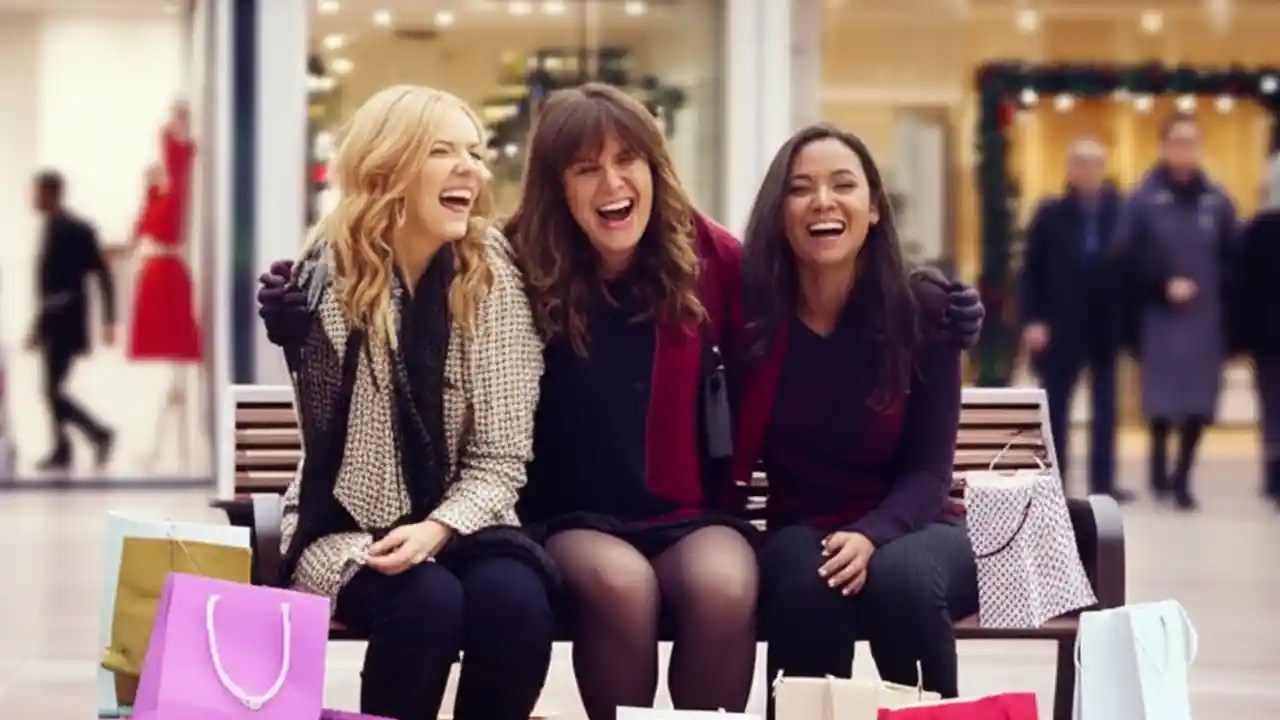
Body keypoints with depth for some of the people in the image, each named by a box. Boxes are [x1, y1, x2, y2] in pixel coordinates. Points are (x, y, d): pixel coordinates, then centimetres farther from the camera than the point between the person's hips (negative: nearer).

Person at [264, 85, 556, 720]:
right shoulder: (329, 274, -8)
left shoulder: (493, 274, -4)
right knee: (427, 603, -32)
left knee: (515, 600, -29)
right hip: (346, 526, -2)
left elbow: (501, 451, -6)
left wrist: (439, 528, -22)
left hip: (458, 519, 2)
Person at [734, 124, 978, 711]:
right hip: (799, 534, 0)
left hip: (907, 529, 0)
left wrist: (872, 536, -27)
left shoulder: (925, 311, -8)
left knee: (902, 577, -34)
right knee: (809, 583, -34)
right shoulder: (752, 309, -7)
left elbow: (928, 470, -10)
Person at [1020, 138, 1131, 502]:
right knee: (1055, 406, 4)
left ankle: (1103, 482, 16)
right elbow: (1032, 271, -1)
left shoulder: (1120, 211, -1)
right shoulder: (1051, 214, -1)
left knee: (1105, 407, 9)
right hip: (1061, 326, -1)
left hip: (1106, 325, 1)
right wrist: (1033, 320, -9)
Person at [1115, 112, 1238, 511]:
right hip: (1160, 317, -2)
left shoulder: (1217, 201, 4)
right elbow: (1128, 258, -7)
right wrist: (1163, 285, -16)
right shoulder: (1144, 199, -3)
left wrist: (1228, 310, -7)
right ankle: (1159, 469, 23)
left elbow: (1231, 261, 3)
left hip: (1207, 318, 2)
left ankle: (1182, 478, 17)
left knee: (1198, 403, 3)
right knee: (1163, 400, 0)